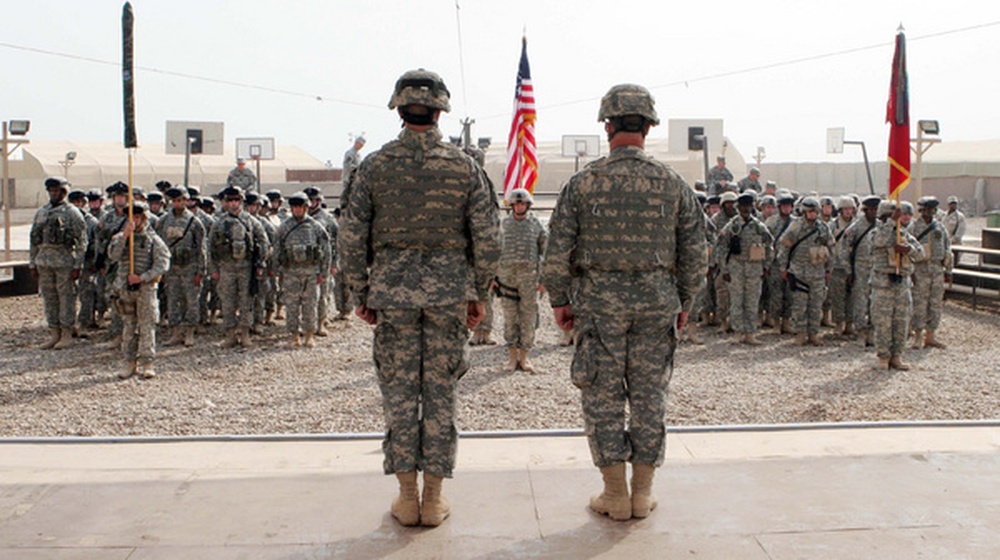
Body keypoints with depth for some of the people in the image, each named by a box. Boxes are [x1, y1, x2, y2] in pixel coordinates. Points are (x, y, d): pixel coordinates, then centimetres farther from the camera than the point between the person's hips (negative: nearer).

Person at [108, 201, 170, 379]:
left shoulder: (153, 239, 0)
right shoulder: (120, 237, 9)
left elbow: (162, 265, -7)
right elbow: (113, 255, -9)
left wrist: (142, 277, -16)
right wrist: (125, 235, -18)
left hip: (146, 287, -3)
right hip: (125, 287, 3)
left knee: (147, 326, -3)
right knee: (128, 326, 8)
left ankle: (147, 364, 2)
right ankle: (130, 362, 16)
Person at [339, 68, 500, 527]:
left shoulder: (374, 166, 0)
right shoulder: (464, 167, -1)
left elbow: (352, 237, -1)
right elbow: (487, 239, -2)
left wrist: (361, 294, 9)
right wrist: (478, 294, 8)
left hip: (392, 289, 0)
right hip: (449, 290, 0)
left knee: (399, 392, 8)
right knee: (440, 392, 7)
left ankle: (407, 498, 15)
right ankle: (433, 498, 14)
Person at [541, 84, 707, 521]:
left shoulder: (583, 183, -4)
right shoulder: (673, 184, 1)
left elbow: (558, 251, -4)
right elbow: (695, 253, 4)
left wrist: (559, 300, 7)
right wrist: (685, 302, 15)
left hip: (599, 303, -2)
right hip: (656, 302, 2)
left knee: (603, 397, 7)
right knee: (649, 396, 9)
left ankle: (615, 496, 13)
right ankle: (643, 494, 18)